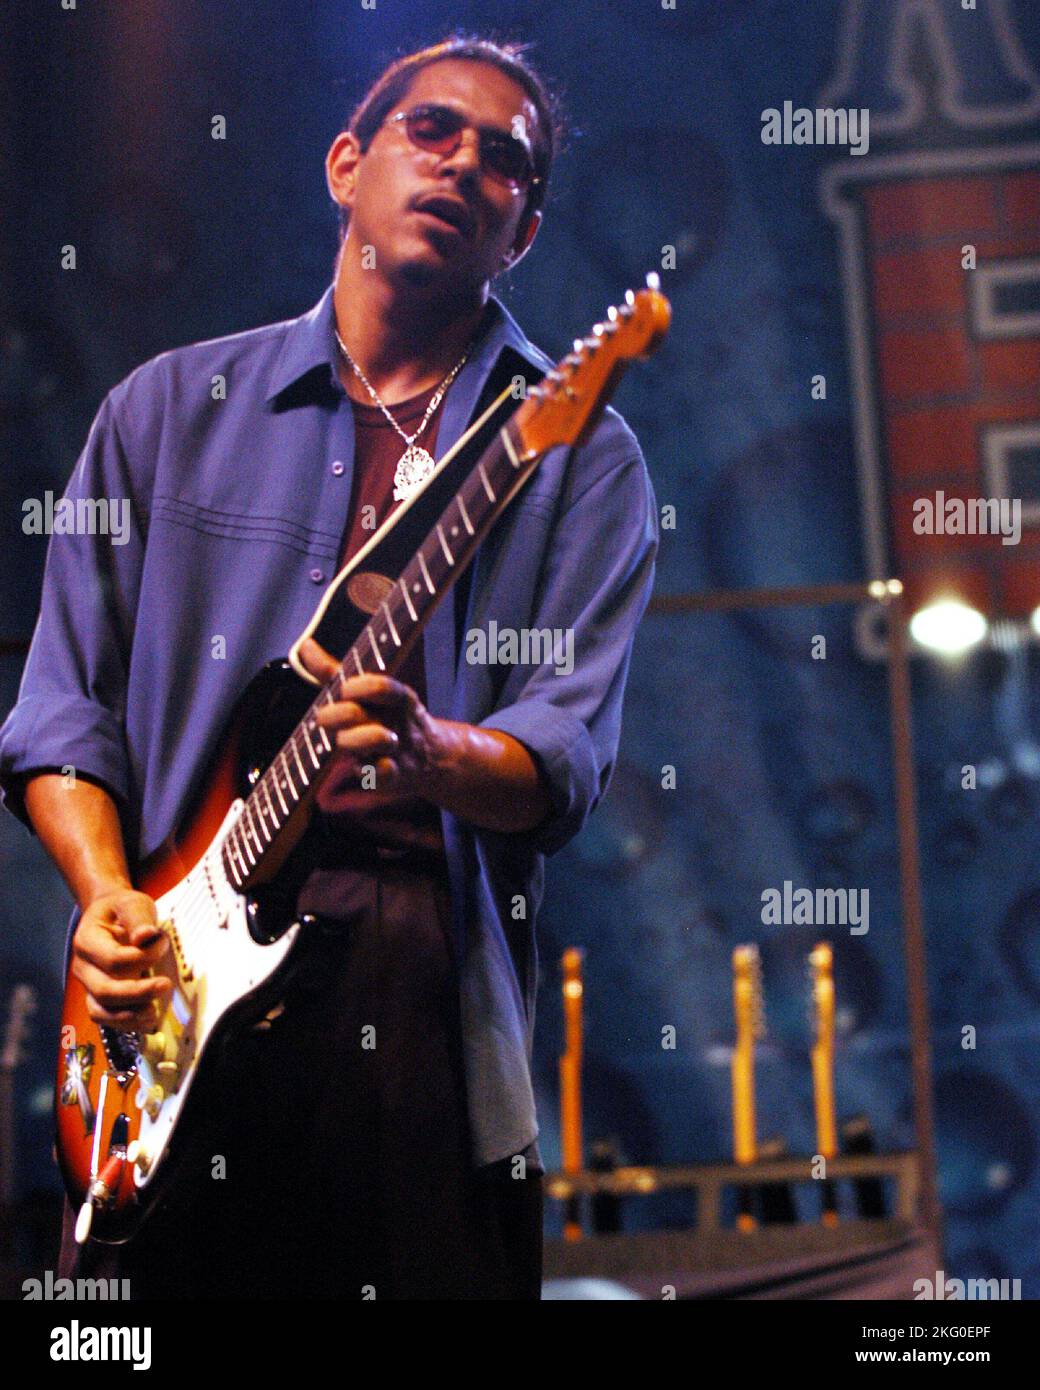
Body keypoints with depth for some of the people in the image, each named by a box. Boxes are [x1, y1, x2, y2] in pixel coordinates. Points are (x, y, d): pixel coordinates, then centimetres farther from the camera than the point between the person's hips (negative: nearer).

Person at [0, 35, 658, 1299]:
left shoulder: (579, 457, 8)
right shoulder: (171, 408, 14)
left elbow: (567, 764, -4)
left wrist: (429, 755, -25)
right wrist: (106, 895, -6)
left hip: (429, 983, -1)